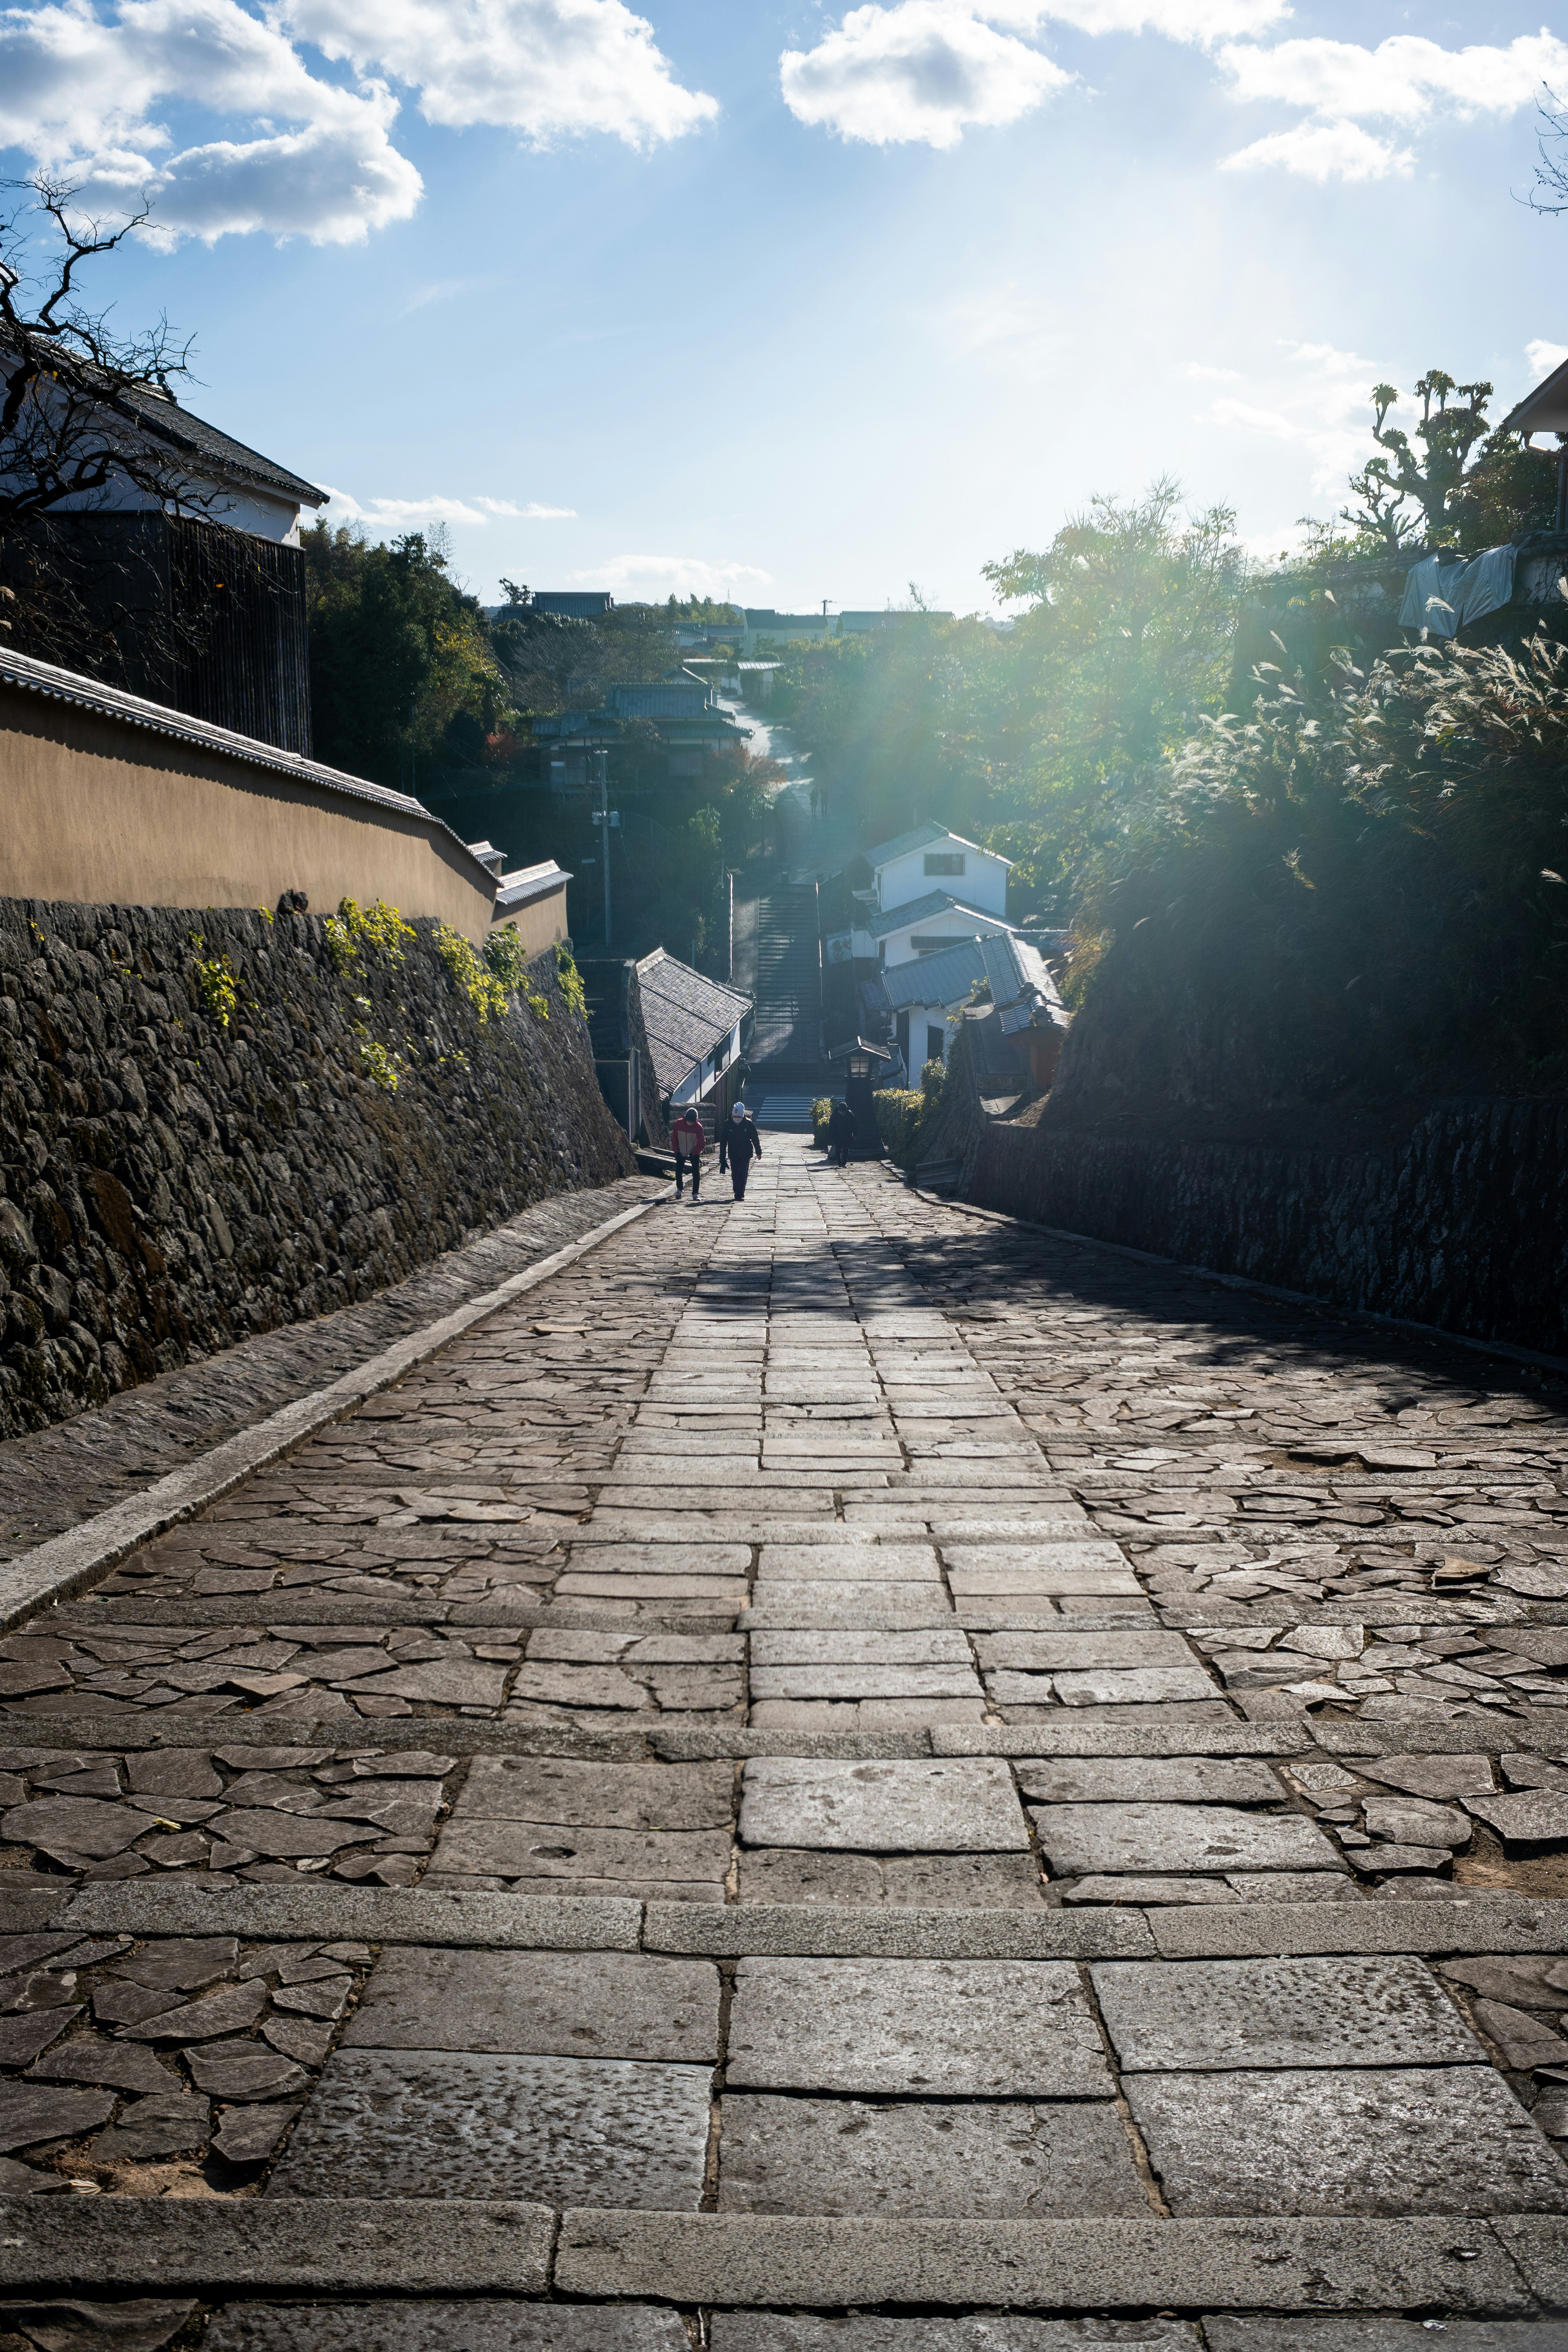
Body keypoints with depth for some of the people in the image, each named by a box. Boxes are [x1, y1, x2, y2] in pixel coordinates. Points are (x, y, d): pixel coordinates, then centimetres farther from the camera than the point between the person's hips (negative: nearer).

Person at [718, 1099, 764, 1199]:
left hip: (746, 1154, -2)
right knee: (735, 1175, 5)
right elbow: (723, 1141, 2)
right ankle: (739, 1194, 20)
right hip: (733, 1155, 2)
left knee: (742, 1174, -11)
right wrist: (722, 1157, 1)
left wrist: (759, 1152, 13)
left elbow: (755, 1139, 5)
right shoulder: (727, 1124, -3)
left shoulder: (749, 1124, -7)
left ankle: (740, 1195, -11)